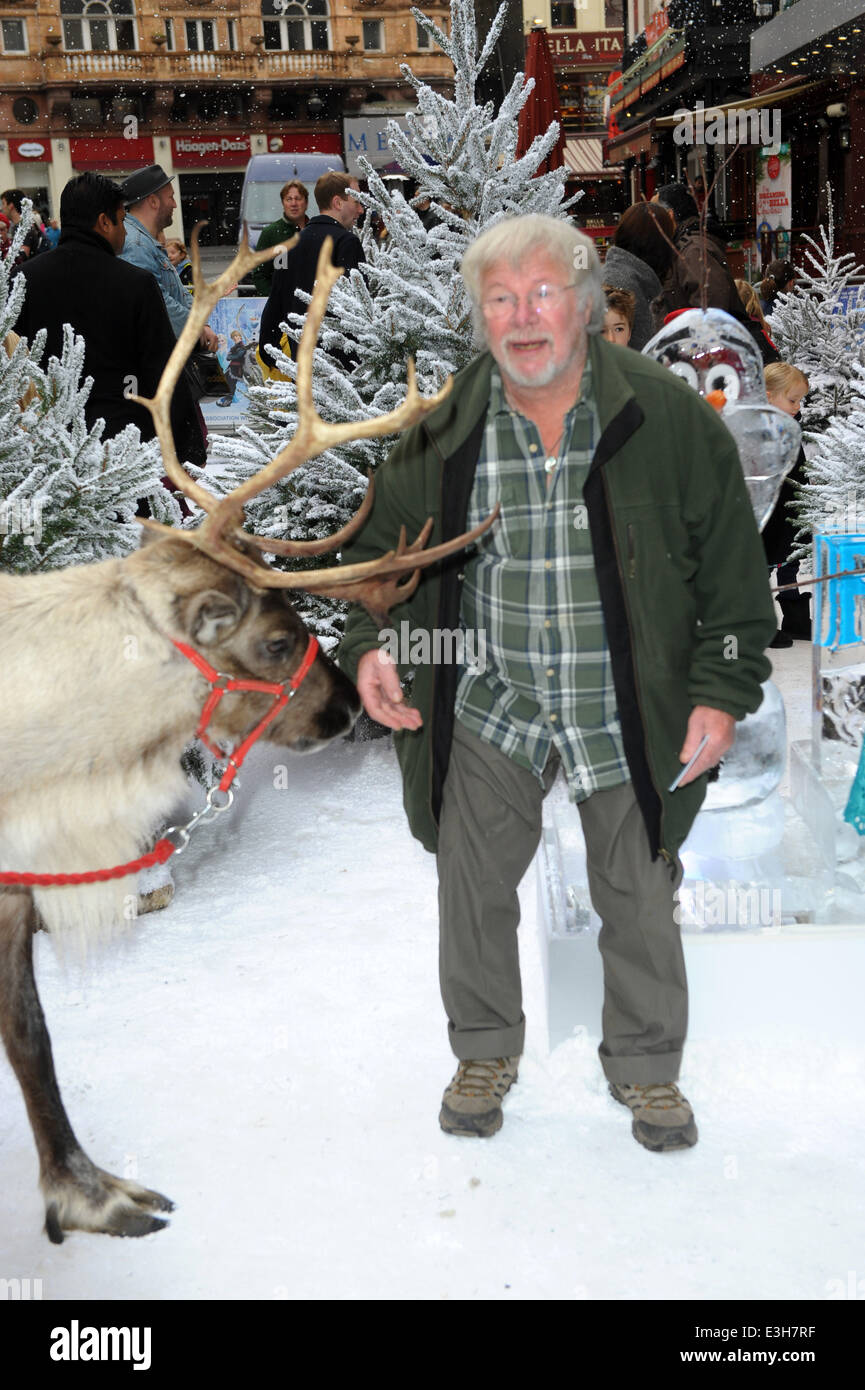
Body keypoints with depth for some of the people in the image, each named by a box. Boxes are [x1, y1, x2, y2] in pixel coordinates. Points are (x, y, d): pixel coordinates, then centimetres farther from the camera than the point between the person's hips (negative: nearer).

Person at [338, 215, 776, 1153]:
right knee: (473, 889, 9)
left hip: (630, 710, -1)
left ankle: (646, 1066, 34)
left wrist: (724, 688, -7)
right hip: (489, 702, 1)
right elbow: (380, 541, 10)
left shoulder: (669, 418, -10)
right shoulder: (444, 428, -5)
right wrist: (368, 641, -6)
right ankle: (485, 1049, 35)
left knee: (639, 898, 11)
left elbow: (731, 564, -3)